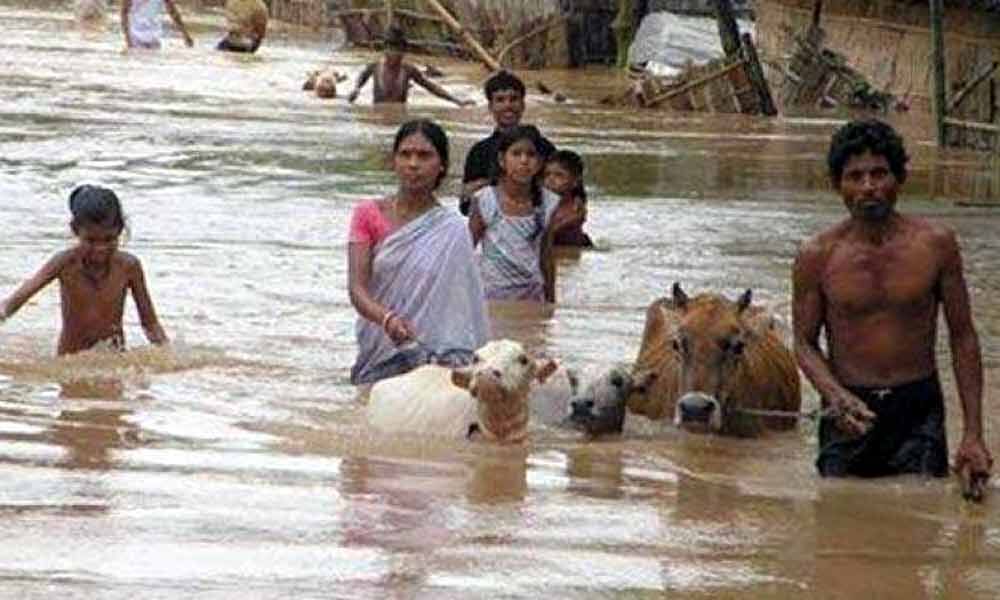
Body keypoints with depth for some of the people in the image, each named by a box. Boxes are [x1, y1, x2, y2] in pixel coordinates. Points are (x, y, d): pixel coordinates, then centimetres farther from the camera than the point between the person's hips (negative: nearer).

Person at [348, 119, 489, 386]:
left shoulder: (451, 231, -1)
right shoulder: (368, 215, 5)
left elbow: (461, 309, -3)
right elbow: (357, 287, -6)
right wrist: (386, 318, -26)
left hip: (432, 356, -1)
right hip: (377, 355, 1)